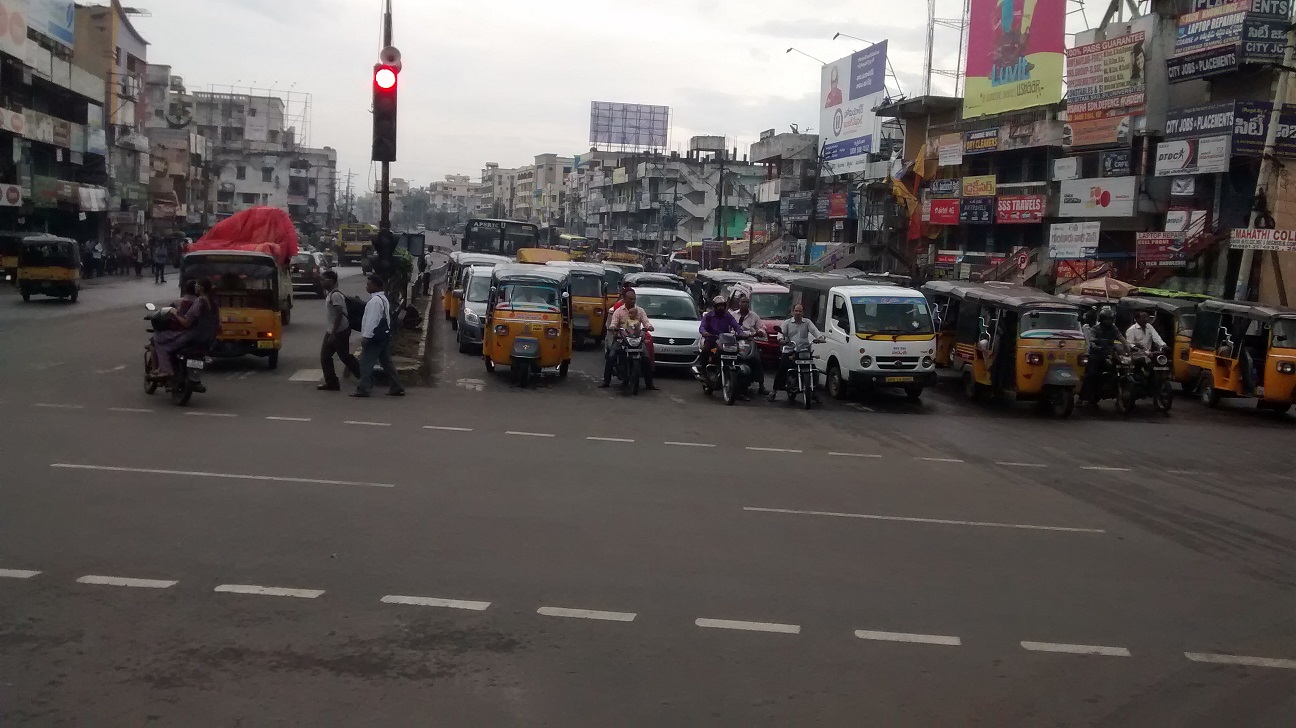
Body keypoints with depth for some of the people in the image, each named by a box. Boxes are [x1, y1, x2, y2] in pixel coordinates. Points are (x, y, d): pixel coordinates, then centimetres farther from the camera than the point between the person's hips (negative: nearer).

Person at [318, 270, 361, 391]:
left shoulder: (335, 295, -18)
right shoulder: (329, 294, 12)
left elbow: (339, 314, -24)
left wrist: (333, 333, -24)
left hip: (340, 332, -10)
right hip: (331, 331, 10)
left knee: (345, 357, 0)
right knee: (325, 357, 7)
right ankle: (331, 383, 11)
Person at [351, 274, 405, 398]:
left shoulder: (375, 301, -18)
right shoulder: (383, 298, 15)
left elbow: (372, 321, -23)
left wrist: (365, 337, -20)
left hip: (375, 338, -10)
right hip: (384, 336, 10)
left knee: (366, 363, -3)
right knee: (386, 362, 12)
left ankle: (363, 389, 0)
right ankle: (396, 388, 13)